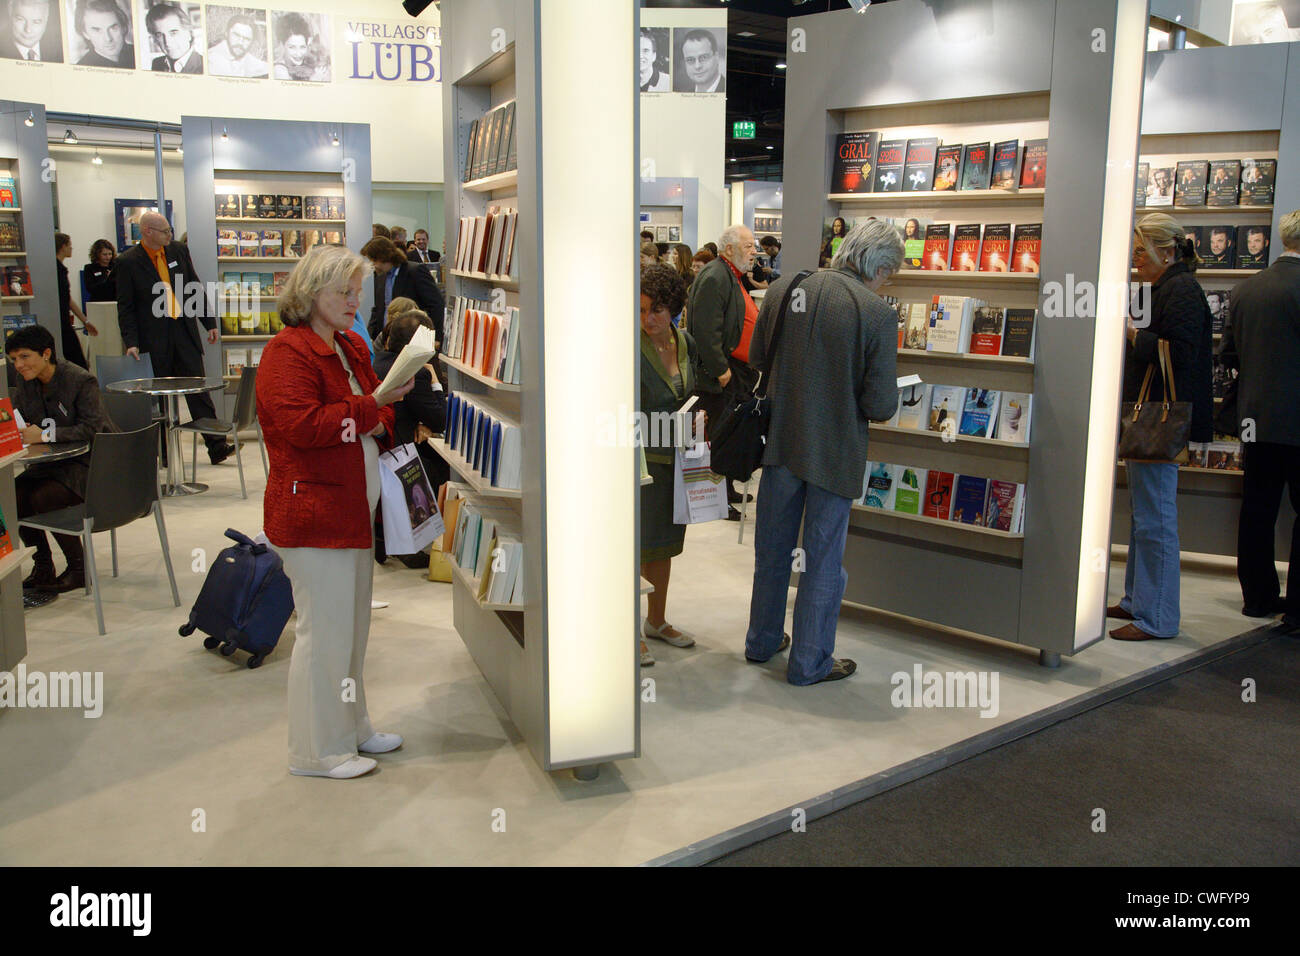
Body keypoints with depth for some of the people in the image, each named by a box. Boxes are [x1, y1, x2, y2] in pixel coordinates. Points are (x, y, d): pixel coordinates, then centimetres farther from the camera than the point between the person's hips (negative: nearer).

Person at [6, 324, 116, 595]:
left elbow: (92, 428, -24)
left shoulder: (81, 380, -17)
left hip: (90, 463, -7)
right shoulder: (26, 383, 5)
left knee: (43, 497, -26)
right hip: (54, 462, 7)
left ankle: (78, 569, -9)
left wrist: (44, 435, -29)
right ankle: (43, 567, 0)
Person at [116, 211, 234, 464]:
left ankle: (217, 446, 1)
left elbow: (195, 288, 14)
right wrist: (131, 342, -12)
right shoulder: (128, 262, -5)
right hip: (153, 339, -3)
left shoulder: (178, 251, 7)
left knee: (199, 391, 1)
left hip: (185, 334, 3)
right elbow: (125, 307, -4)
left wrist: (209, 323, 12)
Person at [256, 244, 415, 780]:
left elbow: (374, 417, 24)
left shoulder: (353, 348, 16)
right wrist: (371, 408, -18)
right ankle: (316, 751, 12)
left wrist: (384, 421, 0)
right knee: (324, 630, -2)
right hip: (313, 512, -9)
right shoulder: (287, 352, -13)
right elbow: (301, 424, -25)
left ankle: (351, 729, 33)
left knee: (352, 626, 18)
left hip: (353, 510, 10)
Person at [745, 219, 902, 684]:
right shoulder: (878, 313, -17)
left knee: (772, 548, 20)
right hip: (835, 452, -4)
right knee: (823, 558, 11)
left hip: (780, 441, 5)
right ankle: (809, 662, 23)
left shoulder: (782, 289, -4)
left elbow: (756, 358, 8)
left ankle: (763, 641, 36)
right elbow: (881, 405, -17)